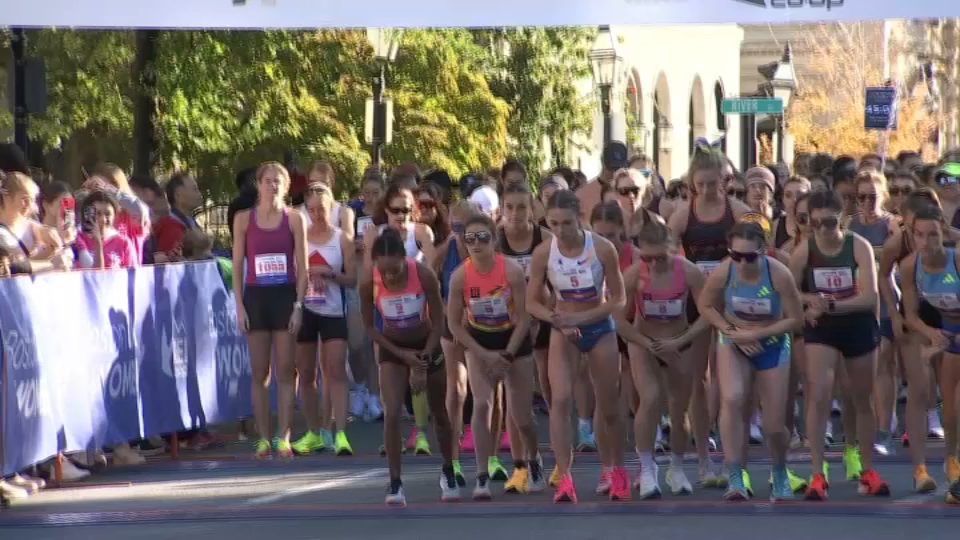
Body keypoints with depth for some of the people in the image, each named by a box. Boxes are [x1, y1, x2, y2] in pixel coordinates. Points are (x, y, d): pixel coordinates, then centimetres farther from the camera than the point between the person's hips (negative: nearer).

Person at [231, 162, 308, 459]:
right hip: (256, 297, 1)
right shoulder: (244, 219, 4)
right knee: (259, 372, 2)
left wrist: (298, 305, -7)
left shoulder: (294, 219, 2)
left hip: (285, 296, -1)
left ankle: (283, 437, 0)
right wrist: (239, 306, -3)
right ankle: (263, 438, 6)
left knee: (286, 370, -2)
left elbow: (302, 267, 1)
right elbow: (237, 265, 4)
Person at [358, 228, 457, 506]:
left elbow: (438, 322, -16)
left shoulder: (424, 275, -28)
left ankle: (448, 474, 34)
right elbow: (370, 326, -11)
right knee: (391, 413, -17)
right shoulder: (369, 281, -25)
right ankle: (395, 483, -10)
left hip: (426, 345, 0)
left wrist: (423, 362, -20)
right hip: (392, 347, 0)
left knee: (440, 413, 13)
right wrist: (402, 354, -16)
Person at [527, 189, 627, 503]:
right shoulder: (543, 253, -14)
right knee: (560, 399, -21)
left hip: (599, 327, 0)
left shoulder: (602, 249, -19)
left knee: (609, 408, 9)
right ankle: (564, 480, -24)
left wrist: (581, 317, -23)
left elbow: (617, 299, -12)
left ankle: (618, 471, 34)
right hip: (563, 331, 0)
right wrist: (558, 321, -20)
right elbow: (532, 302, -3)